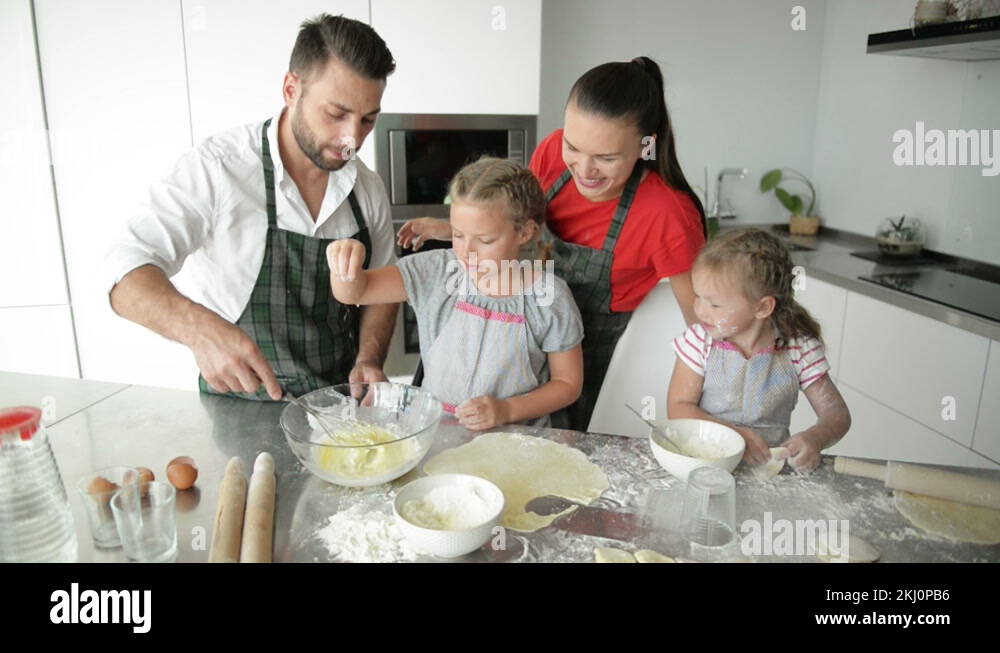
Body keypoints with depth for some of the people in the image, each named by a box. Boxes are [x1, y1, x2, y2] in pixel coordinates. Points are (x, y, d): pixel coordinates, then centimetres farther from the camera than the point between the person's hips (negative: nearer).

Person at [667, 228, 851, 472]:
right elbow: (679, 407, -6)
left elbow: (837, 414, -1)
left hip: (767, 464, 3)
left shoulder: (799, 349, -7)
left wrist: (815, 438, -24)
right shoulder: (700, 341, -7)